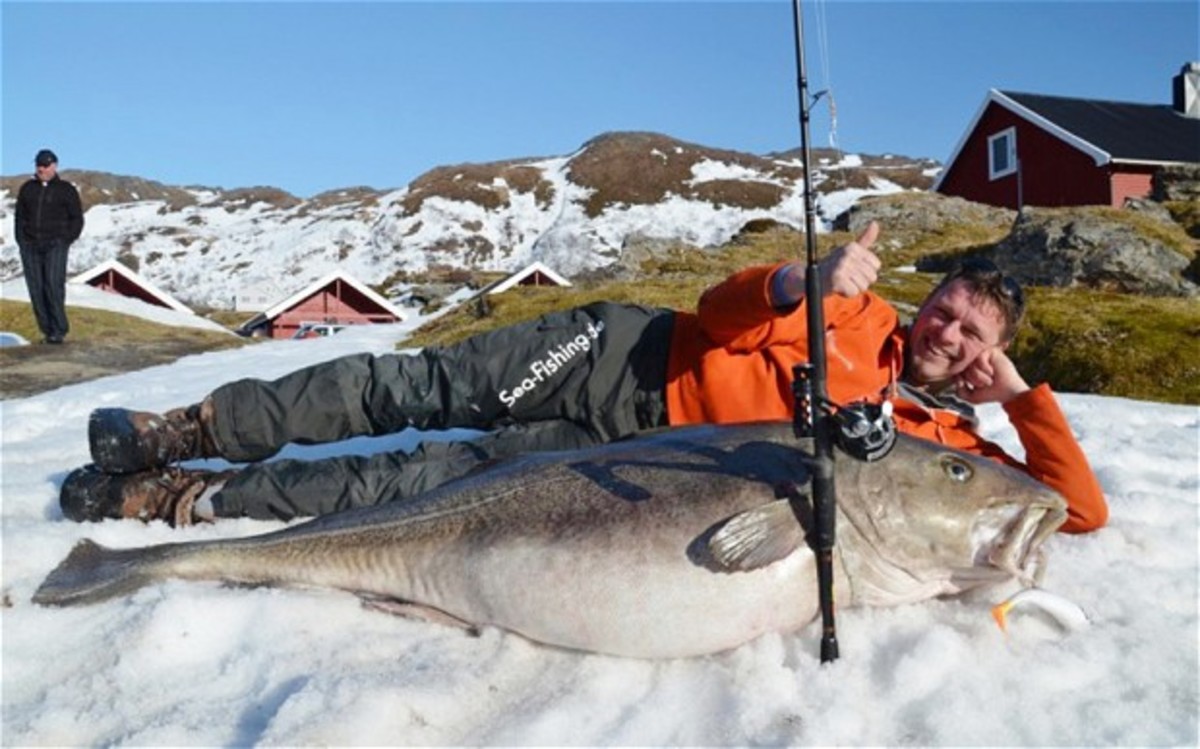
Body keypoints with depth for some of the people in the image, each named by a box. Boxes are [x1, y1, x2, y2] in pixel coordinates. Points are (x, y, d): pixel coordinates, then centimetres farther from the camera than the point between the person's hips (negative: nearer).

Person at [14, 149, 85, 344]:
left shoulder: (66, 189, 2)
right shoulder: (27, 188, 12)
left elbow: (77, 220, 2)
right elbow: (19, 217, 15)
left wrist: (64, 242, -8)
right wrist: (21, 243, 4)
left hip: (55, 245, -4)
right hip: (30, 247, 4)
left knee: (54, 285, -18)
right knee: (36, 290, -2)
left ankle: (59, 330, -13)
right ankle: (48, 331, 3)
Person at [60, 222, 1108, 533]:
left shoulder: (944, 444, 5)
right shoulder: (865, 318, 5)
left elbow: (1077, 506, 4)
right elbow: (717, 307, 1)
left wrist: (1022, 391, -7)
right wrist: (806, 282, -20)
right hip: (626, 354, 1)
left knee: (451, 475, -11)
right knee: (412, 387, -7)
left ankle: (193, 496, 1)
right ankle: (186, 432, 9)